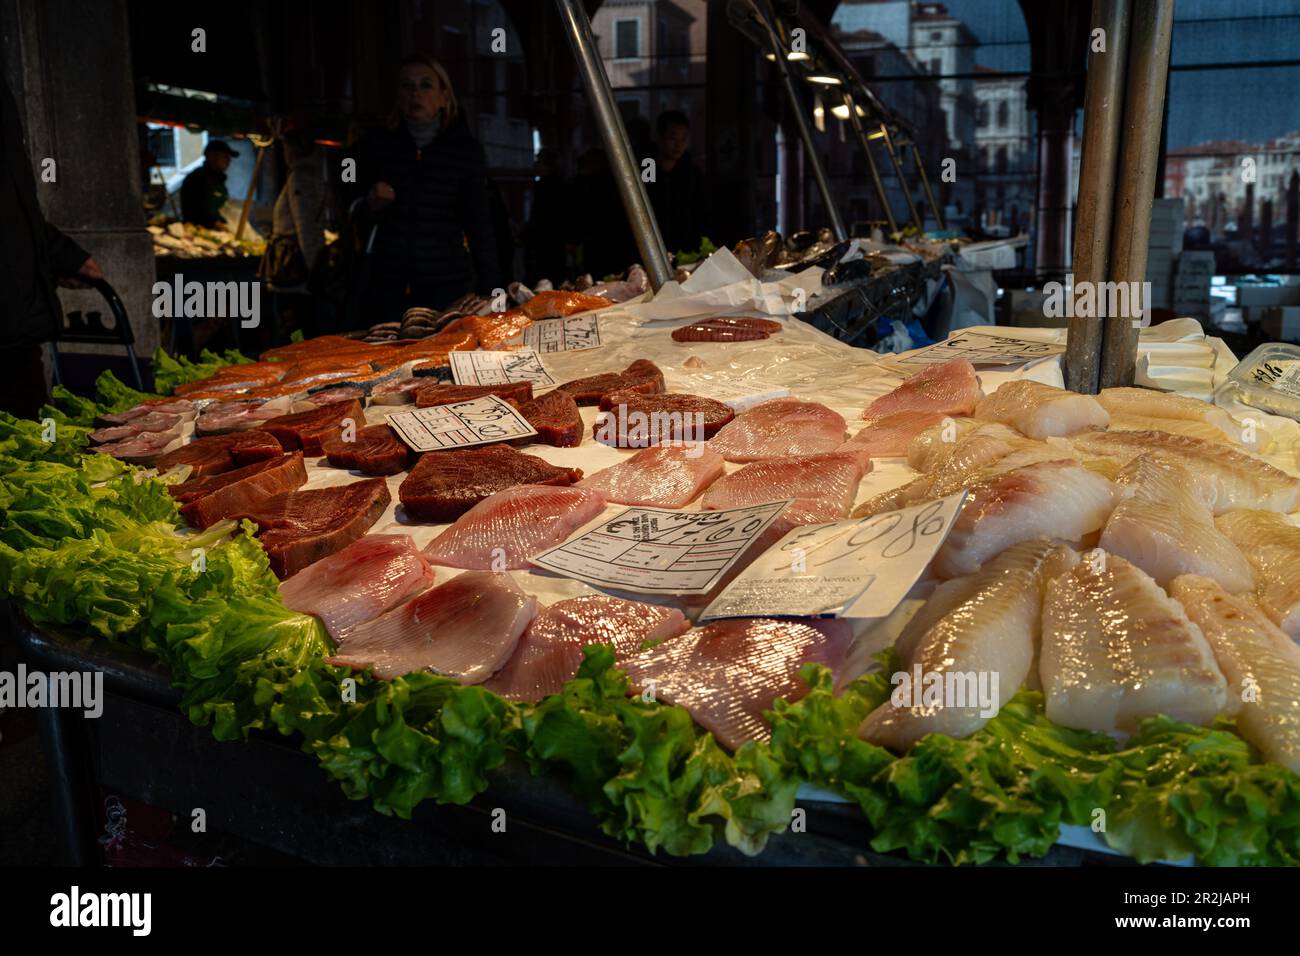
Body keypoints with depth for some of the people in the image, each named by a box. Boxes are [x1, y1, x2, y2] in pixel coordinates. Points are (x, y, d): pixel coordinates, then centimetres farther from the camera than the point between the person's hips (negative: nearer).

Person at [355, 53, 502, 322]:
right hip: (387, 288, 2)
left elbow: (479, 225, 3)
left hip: (448, 289, -2)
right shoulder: (377, 146, 9)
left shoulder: (467, 149, 3)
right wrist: (370, 207, -7)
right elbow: (356, 223, 17)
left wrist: (490, 293, -4)